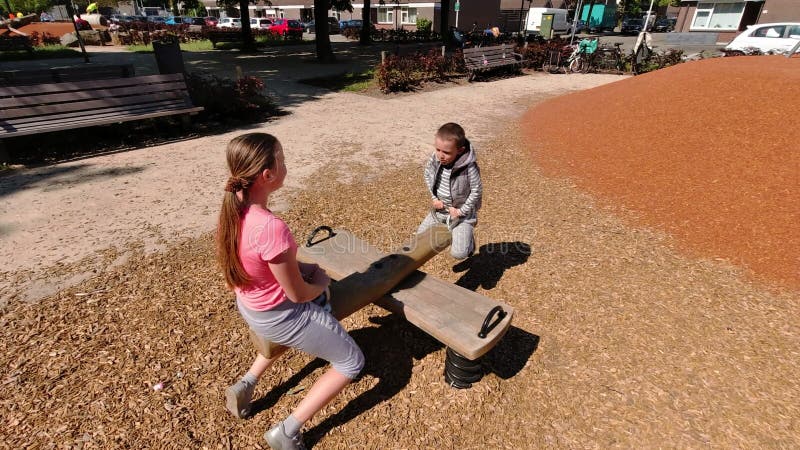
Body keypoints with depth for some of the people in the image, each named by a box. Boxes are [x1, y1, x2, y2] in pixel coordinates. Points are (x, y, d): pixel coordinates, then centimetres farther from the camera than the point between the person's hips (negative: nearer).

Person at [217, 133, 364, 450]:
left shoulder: (235, 205, -10)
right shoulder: (271, 227, -35)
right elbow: (298, 294, -22)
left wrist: (304, 267, 1)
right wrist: (321, 282, -3)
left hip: (250, 306, 8)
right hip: (278, 316, -8)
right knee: (352, 362, 10)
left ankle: (245, 385, 35)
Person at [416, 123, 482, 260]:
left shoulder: (469, 167, -28)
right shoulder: (435, 158, -14)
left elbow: (477, 190, -18)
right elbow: (427, 173, 6)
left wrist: (461, 211, -16)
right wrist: (434, 197, -2)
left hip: (461, 212, -5)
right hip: (439, 209, 5)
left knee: (459, 253, -14)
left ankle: (468, 239, 22)